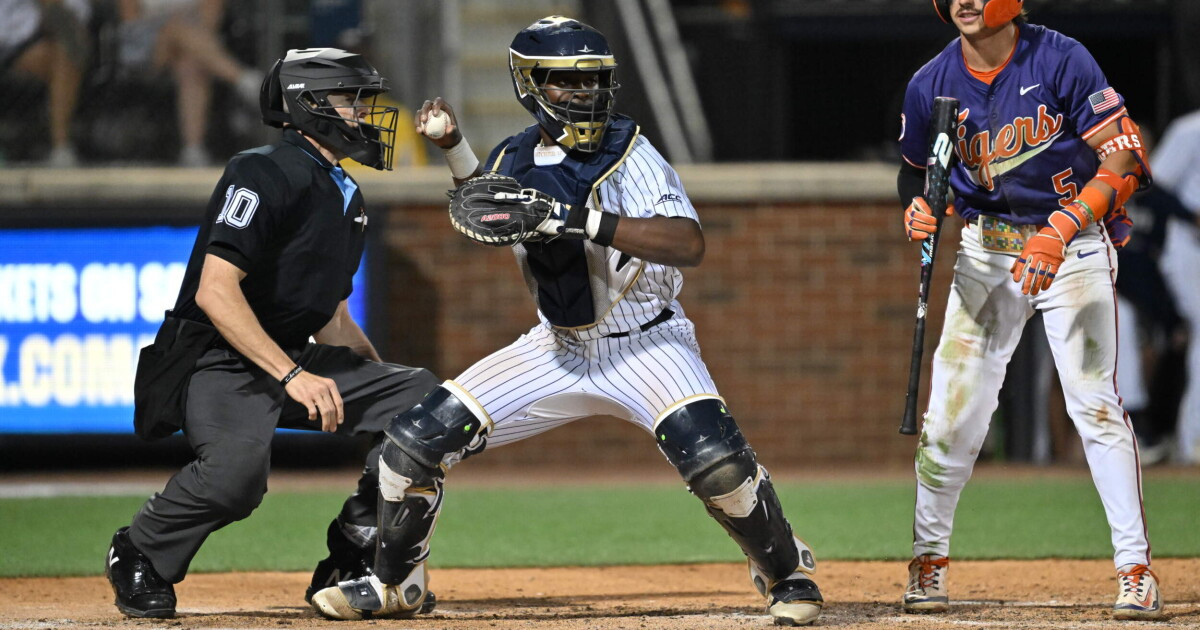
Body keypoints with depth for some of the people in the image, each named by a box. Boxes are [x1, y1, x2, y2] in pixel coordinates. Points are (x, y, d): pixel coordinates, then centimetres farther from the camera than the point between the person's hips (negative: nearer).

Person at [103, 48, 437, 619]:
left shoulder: (347, 199, 16)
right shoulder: (265, 174, -14)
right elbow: (215, 291, -23)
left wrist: (384, 391, 12)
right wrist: (293, 376, -29)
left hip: (294, 359, 9)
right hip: (219, 362, -9)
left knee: (420, 394, -5)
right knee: (238, 466, -36)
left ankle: (351, 556, 2)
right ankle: (138, 555, -7)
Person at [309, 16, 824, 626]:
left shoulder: (629, 154, -18)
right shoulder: (514, 159, -1)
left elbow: (689, 243, -32)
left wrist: (585, 221, -41)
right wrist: (454, 147, 4)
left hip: (646, 343, -5)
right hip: (558, 348, 5)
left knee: (714, 456, -30)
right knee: (415, 440, -2)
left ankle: (788, 571, -3)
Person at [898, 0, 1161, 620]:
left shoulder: (1061, 59, -12)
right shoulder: (932, 83, 0)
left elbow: (1122, 157, -15)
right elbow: (917, 171, 15)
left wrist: (1060, 230, -25)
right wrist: (917, 209, -9)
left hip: (1074, 244, -3)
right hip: (985, 254, 3)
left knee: (1094, 402, -13)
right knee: (952, 410, -3)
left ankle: (1136, 568, -8)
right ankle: (928, 558, 14)